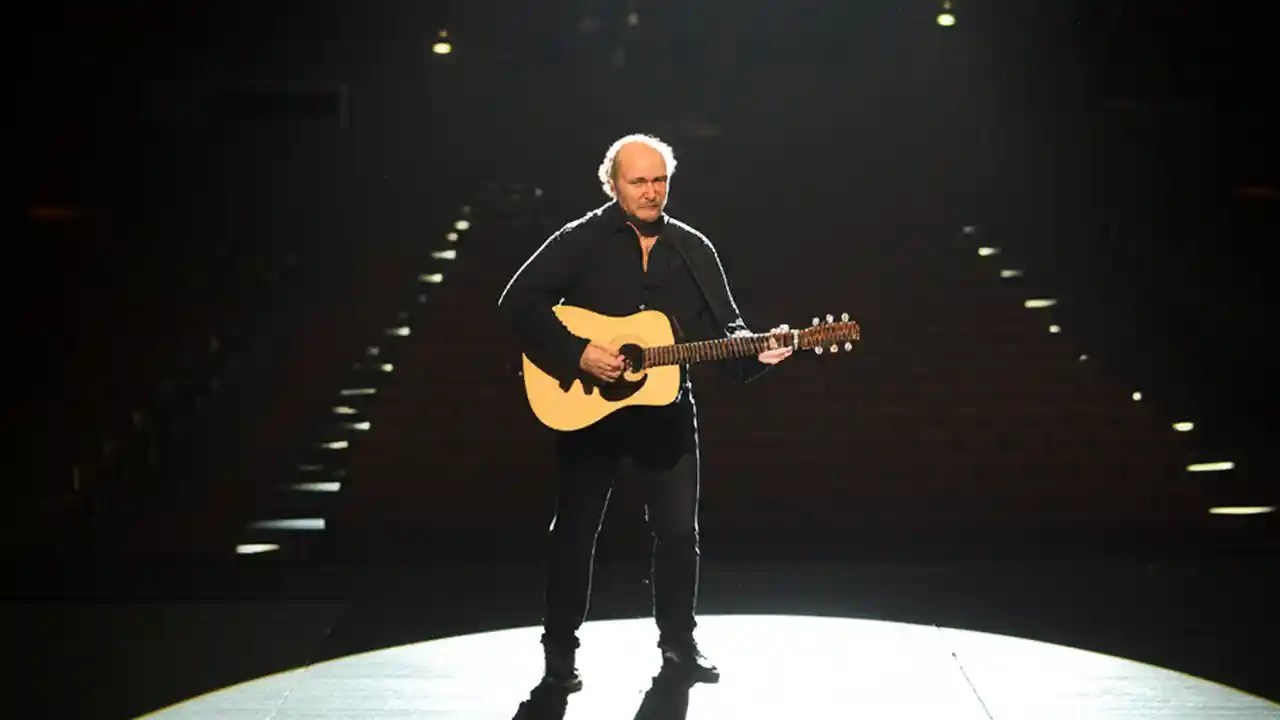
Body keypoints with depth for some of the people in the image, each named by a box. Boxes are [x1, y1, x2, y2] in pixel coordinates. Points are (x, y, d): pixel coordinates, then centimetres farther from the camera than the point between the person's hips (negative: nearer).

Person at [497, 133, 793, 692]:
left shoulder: (694, 250, 4)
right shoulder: (579, 242, -7)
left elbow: (724, 327, 4)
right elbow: (518, 302, -13)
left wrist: (755, 354, -17)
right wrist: (576, 354, -22)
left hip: (666, 411, 3)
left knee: (679, 531, 7)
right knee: (575, 530, 5)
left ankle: (678, 645, 22)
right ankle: (559, 651, 16)